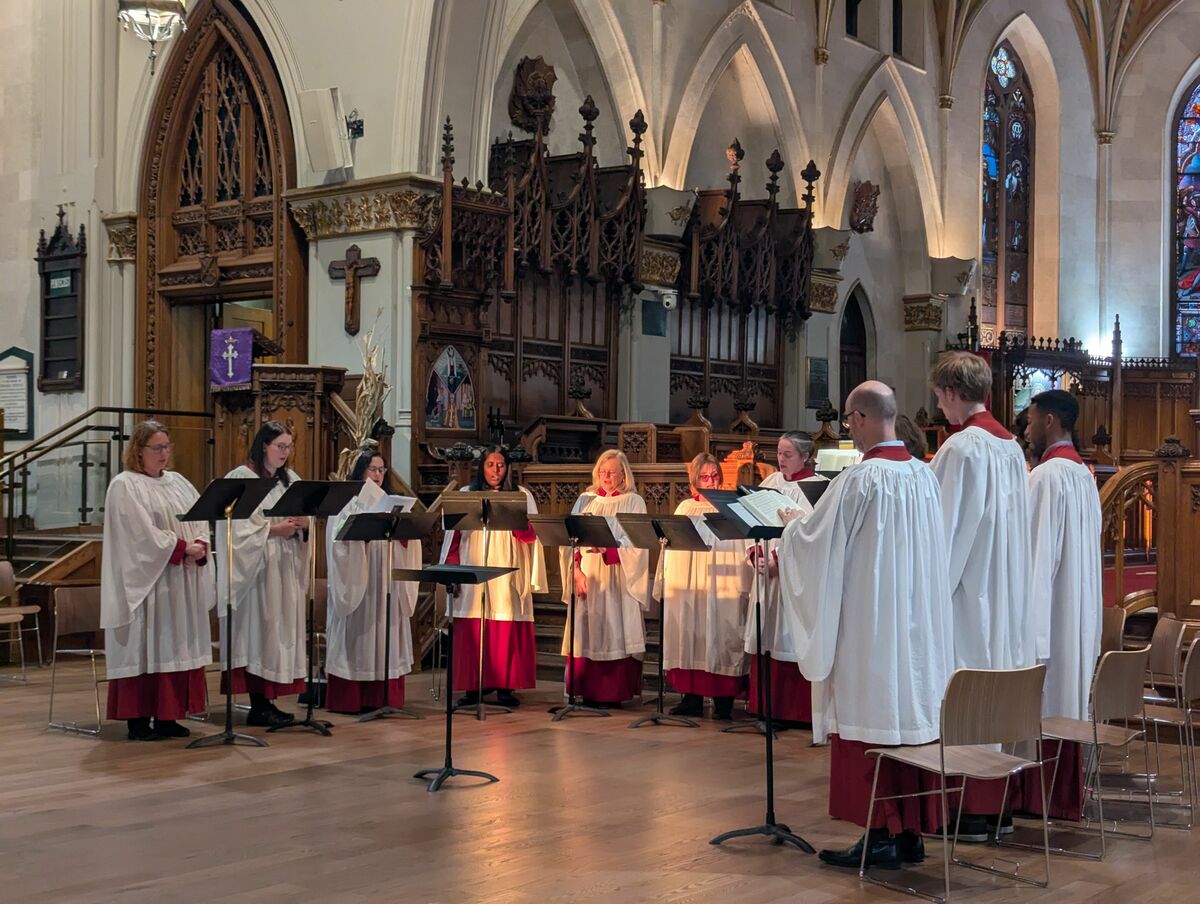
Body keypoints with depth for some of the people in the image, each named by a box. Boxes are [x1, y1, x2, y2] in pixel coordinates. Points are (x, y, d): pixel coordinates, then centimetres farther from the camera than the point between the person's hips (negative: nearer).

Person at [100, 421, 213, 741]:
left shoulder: (178, 482, 15)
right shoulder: (124, 486, -7)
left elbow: (201, 518, 8)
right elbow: (142, 532, -16)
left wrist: (199, 546, -11)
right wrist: (182, 547, -16)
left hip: (182, 583, 7)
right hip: (145, 580, -7)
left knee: (176, 646, 7)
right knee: (145, 647, -5)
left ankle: (167, 716, 12)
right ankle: (138, 719, -1)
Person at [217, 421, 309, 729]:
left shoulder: (291, 480, 14)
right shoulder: (241, 478, -6)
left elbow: (304, 518, 14)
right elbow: (237, 527, -13)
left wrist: (302, 524, -7)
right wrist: (272, 529, -17)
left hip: (285, 567, 7)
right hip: (255, 567, -7)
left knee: (279, 630, 6)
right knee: (258, 629, -8)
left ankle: (268, 701, 11)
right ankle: (258, 706, -4)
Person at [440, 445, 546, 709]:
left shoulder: (521, 496, 9)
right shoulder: (466, 495, 12)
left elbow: (530, 535, 0)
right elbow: (453, 537, 9)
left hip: (507, 576, -1)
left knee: (507, 632, -4)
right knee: (472, 631, -4)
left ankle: (505, 687, 1)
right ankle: (474, 686, 3)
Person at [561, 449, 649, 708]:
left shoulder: (633, 502, 3)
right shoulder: (585, 500, 13)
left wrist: (608, 549, -23)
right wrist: (577, 570, -7)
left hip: (616, 579, -3)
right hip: (587, 577, 3)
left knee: (614, 634, -5)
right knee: (586, 634, 1)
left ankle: (613, 694, 0)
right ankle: (588, 693, 6)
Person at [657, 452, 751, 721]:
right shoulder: (685, 508, 14)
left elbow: (740, 548, -3)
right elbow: (672, 546, 14)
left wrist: (742, 586, -11)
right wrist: (666, 583, 8)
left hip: (721, 587, -4)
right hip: (686, 587, 4)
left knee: (719, 639, -3)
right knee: (689, 640, 4)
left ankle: (723, 702, 0)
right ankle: (692, 698, 10)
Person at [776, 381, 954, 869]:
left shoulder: (860, 478, -16)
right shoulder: (926, 475, 6)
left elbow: (815, 541, -9)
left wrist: (792, 524, 13)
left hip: (870, 627, -7)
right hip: (918, 625, 7)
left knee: (870, 718, 0)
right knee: (911, 713, 11)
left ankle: (880, 836, 4)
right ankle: (912, 830, 17)